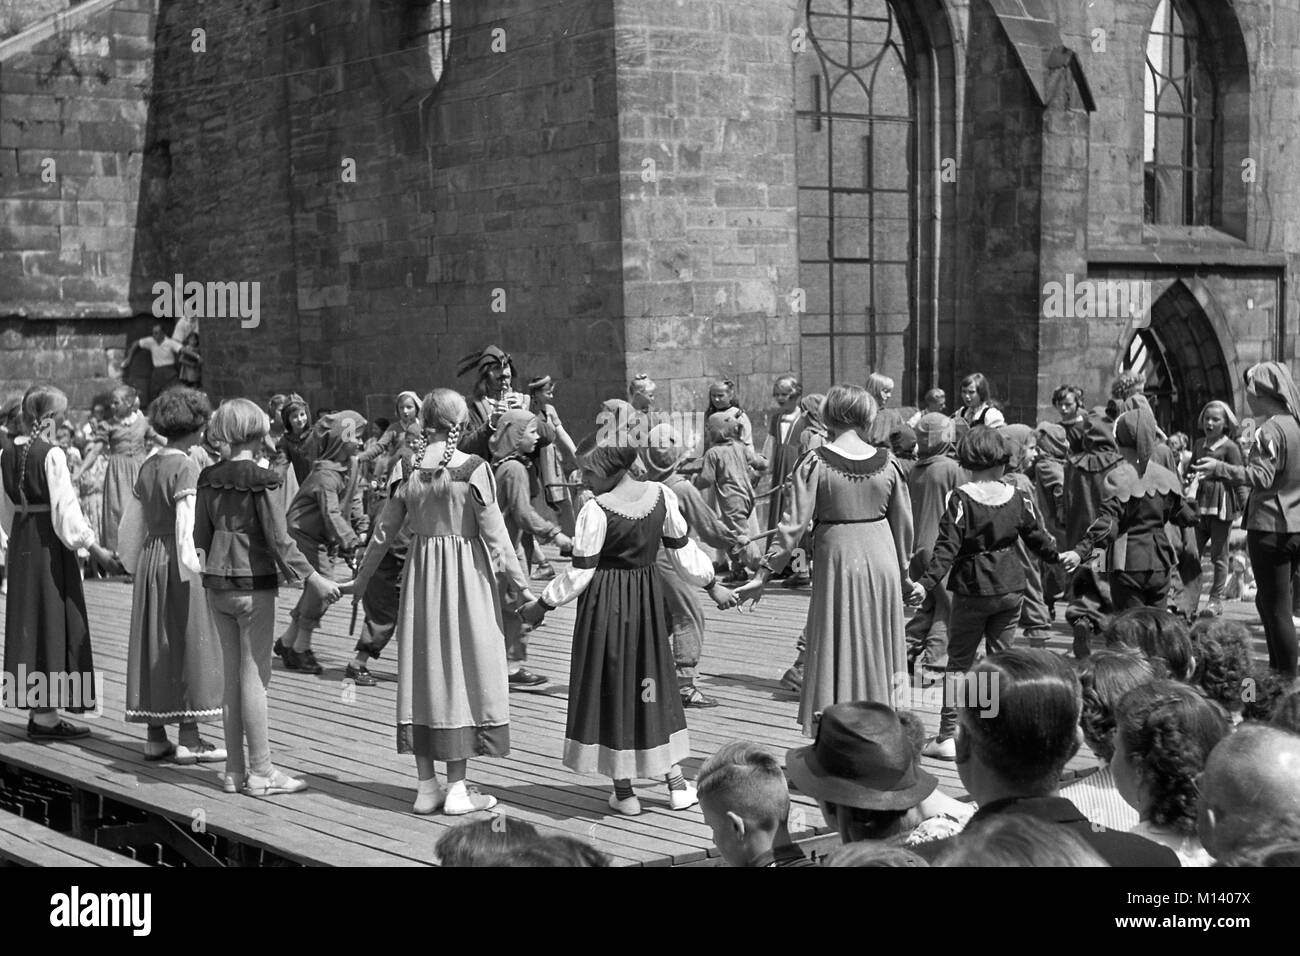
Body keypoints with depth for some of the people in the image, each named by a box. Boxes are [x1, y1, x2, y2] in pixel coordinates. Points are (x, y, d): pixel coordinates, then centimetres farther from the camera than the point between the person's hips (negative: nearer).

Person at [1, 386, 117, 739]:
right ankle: (45, 714, 2)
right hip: (49, 543, -7)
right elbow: (65, 508, -18)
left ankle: (36, 708, 20)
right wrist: (94, 547, -11)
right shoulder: (51, 455, -16)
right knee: (52, 618, 0)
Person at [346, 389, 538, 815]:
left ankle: (427, 786, 13)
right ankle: (457, 788, 5)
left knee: (423, 669, 10)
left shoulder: (410, 470, 0)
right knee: (463, 670, 4)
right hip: (467, 574, -3)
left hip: (420, 574, 3)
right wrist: (522, 585, -3)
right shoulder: (474, 469, -9)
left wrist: (361, 579, 19)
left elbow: (383, 532, 6)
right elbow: (495, 534, -9)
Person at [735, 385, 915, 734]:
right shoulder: (887, 462, 0)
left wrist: (765, 574, -7)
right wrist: (904, 572, 21)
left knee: (836, 655, 5)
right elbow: (903, 523, 7)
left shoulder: (817, 463, -9)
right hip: (882, 559, 3)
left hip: (837, 560, -3)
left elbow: (795, 525, -12)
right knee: (876, 653, 15)